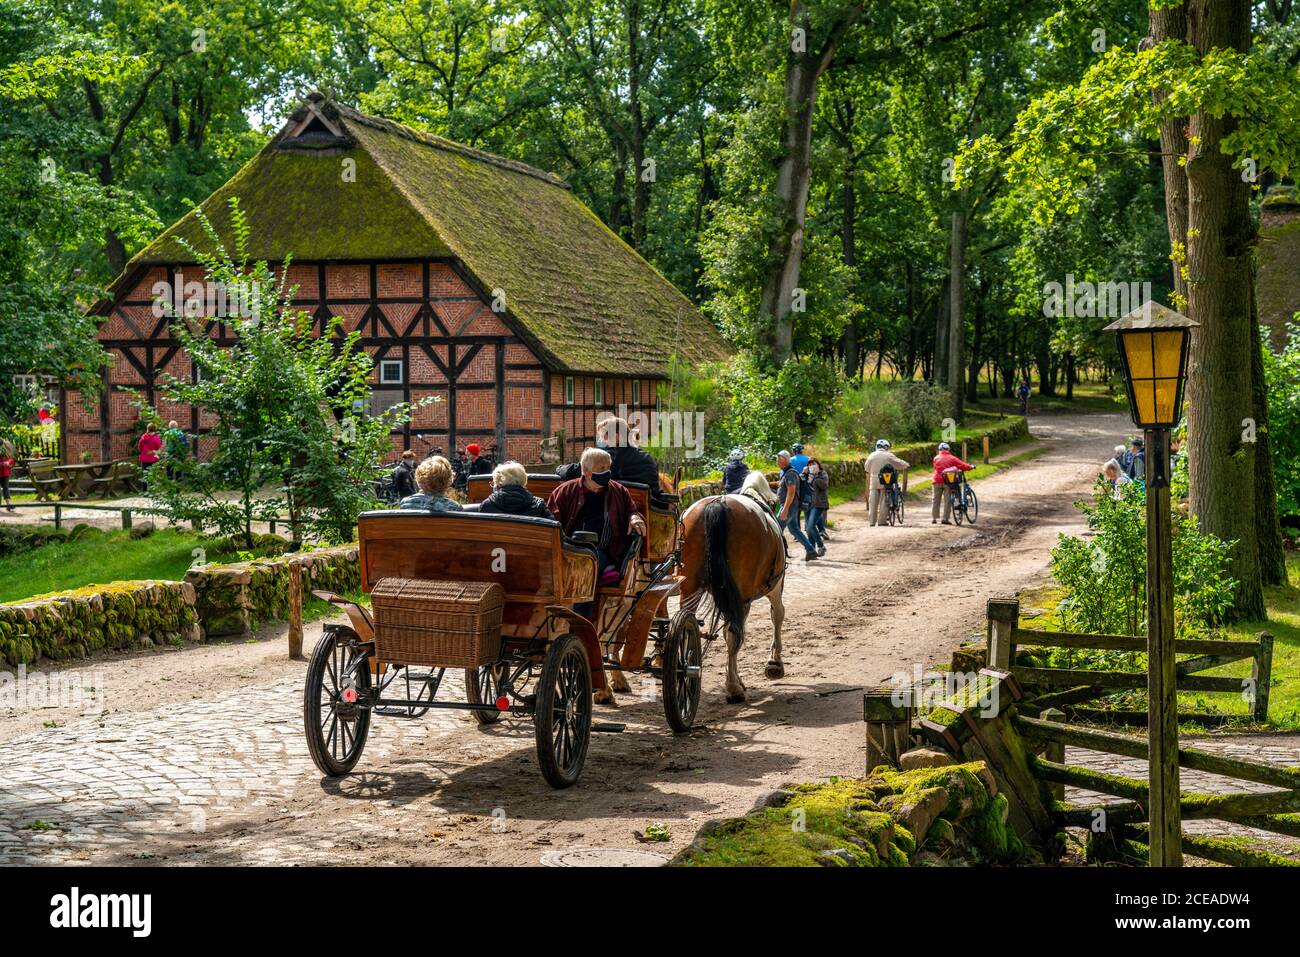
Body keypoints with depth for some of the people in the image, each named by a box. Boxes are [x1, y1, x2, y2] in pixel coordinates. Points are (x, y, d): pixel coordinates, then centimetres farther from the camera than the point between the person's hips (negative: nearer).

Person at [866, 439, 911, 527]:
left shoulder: (871, 456, 6)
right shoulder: (888, 456, -2)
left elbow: (867, 469, 14)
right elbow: (899, 463, 5)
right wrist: (907, 465, 24)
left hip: (873, 481, 2)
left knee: (873, 502, 3)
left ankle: (871, 521, 2)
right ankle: (882, 520, -1)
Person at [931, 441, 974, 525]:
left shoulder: (936, 458, 2)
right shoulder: (951, 458, -4)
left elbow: (935, 468, 8)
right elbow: (962, 465, -4)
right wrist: (971, 467, 12)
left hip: (937, 481, 2)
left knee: (936, 500, 10)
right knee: (947, 501, 3)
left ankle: (934, 518, 11)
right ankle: (946, 518, -2)